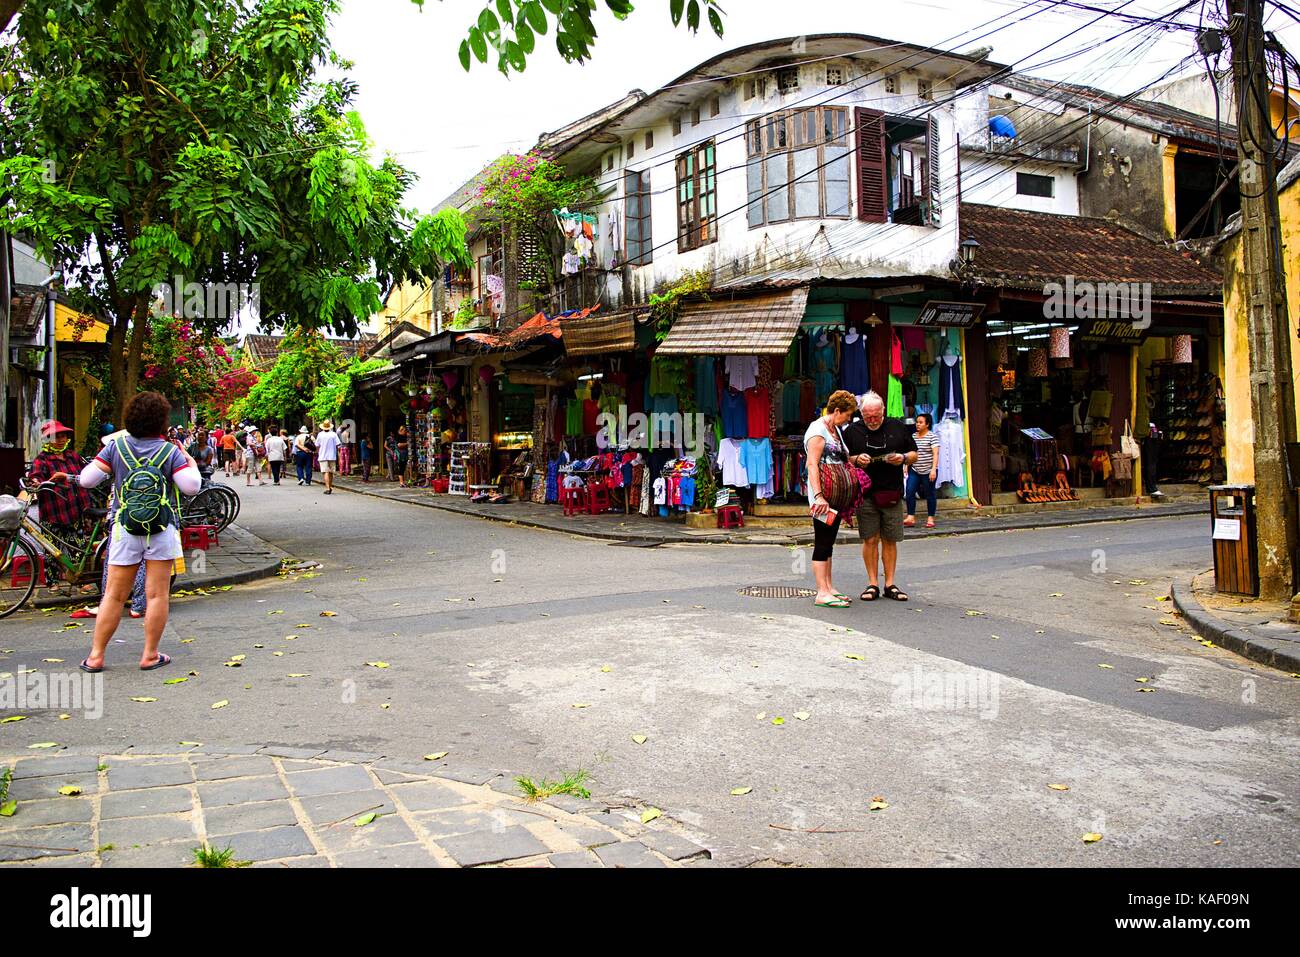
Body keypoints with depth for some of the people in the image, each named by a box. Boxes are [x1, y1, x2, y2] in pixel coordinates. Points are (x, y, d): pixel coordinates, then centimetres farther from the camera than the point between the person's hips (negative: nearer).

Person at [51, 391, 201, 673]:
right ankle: (150, 655, 7)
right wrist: (191, 463, 6)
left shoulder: (116, 446, 0)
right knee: (157, 594, 3)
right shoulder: (170, 452, -5)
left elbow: (87, 479, -4)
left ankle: (96, 656, 12)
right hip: (162, 530, -2)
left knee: (114, 595, 9)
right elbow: (191, 486, -12)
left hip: (125, 528, 2)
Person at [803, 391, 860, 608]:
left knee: (829, 542, 12)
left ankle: (828, 587, 18)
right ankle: (822, 593, -6)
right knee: (822, 543, -7)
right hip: (823, 496, -9)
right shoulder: (818, 430, -12)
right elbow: (812, 464, -21)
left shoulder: (837, 430, 18)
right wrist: (818, 496, -29)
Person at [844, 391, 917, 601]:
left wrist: (903, 458, -8)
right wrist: (856, 460, -11)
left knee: (890, 540, 4)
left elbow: (914, 455, 14)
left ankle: (890, 584, 13)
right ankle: (872, 584, 9)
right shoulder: (852, 431, 4)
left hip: (892, 494, 1)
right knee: (870, 539, 0)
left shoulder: (897, 427, 7)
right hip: (865, 495, -1)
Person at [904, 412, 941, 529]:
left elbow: (935, 454, -13)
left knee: (929, 494, 4)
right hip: (914, 470, 5)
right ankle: (911, 517, -4)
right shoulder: (913, 436, 10)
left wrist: (934, 469, -22)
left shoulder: (932, 436, -6)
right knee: (909, 492, -7)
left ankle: (930, 519, 13)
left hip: (928, 471, -5)